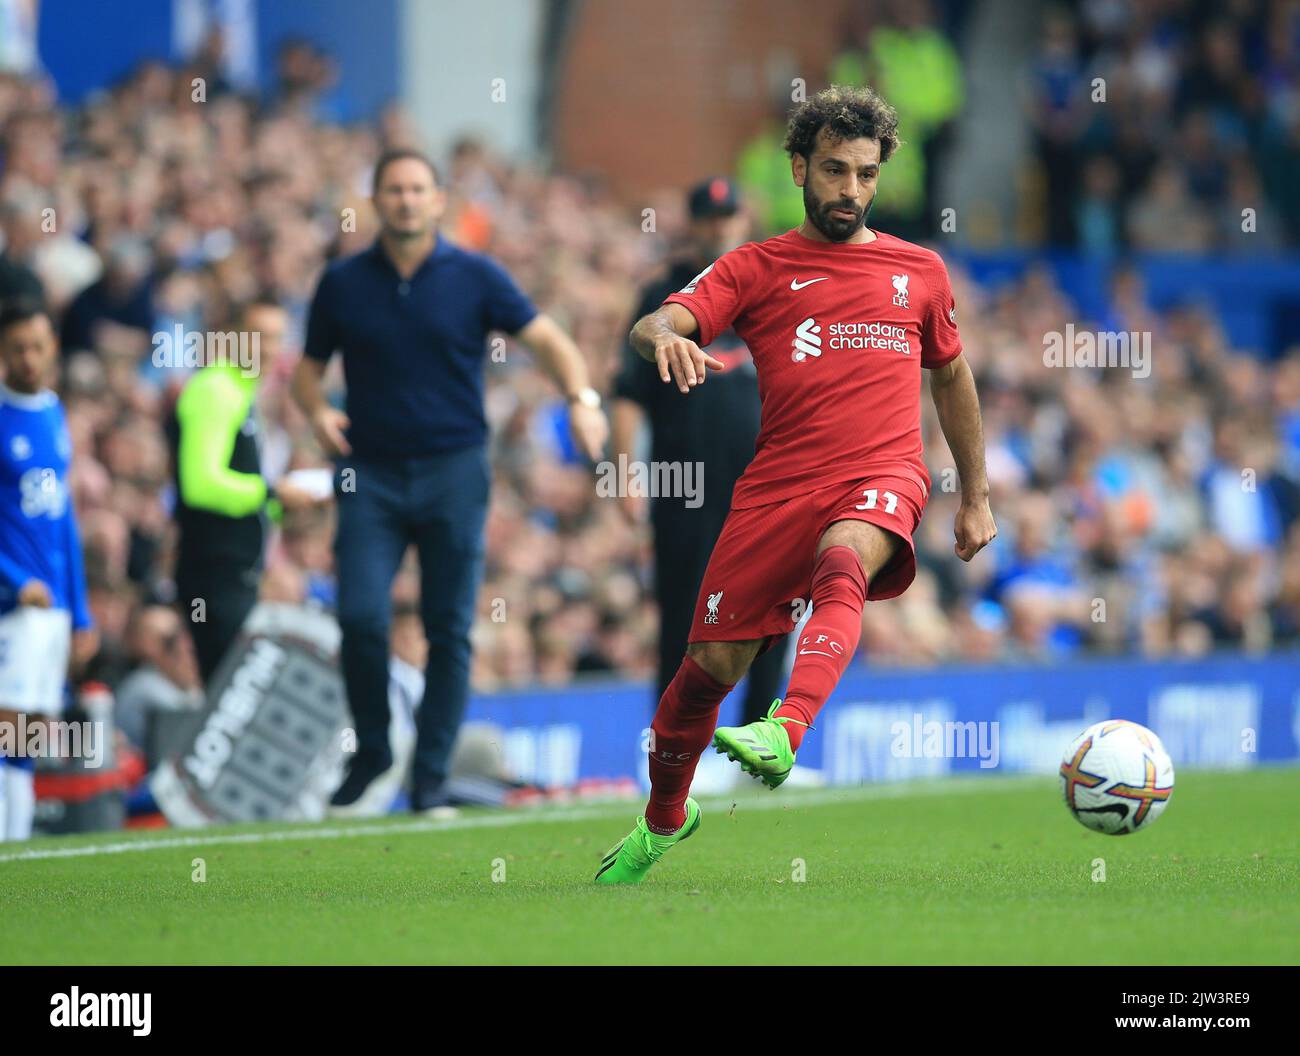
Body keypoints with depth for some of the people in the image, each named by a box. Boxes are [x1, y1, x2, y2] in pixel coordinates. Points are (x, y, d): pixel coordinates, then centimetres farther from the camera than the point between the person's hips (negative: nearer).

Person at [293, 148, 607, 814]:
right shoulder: (342, 284, 6)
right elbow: (309, 365, 15)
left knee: (450, 630, 0)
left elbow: (545, 338, 1)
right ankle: (371, 753, 9)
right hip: (370, 473, 0)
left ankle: (430, 778, 8)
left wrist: (581, 398, -18)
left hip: (453, 470, 0)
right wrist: (317, 412, -7)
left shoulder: (474, 277, 2)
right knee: (361, 617, -12)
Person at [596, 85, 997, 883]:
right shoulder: (757, 268, 10)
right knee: (711, 665, 1)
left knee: (842, 567, -36)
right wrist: (666, 337, -30)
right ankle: (665, 817, 29)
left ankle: (784, 735, -58)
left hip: (883, 477, -1)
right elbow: (657, 324, -5)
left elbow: (952, 377, 30)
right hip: (780, 483, 1)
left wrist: (977, 496, 30)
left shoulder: (919, 271, 17)